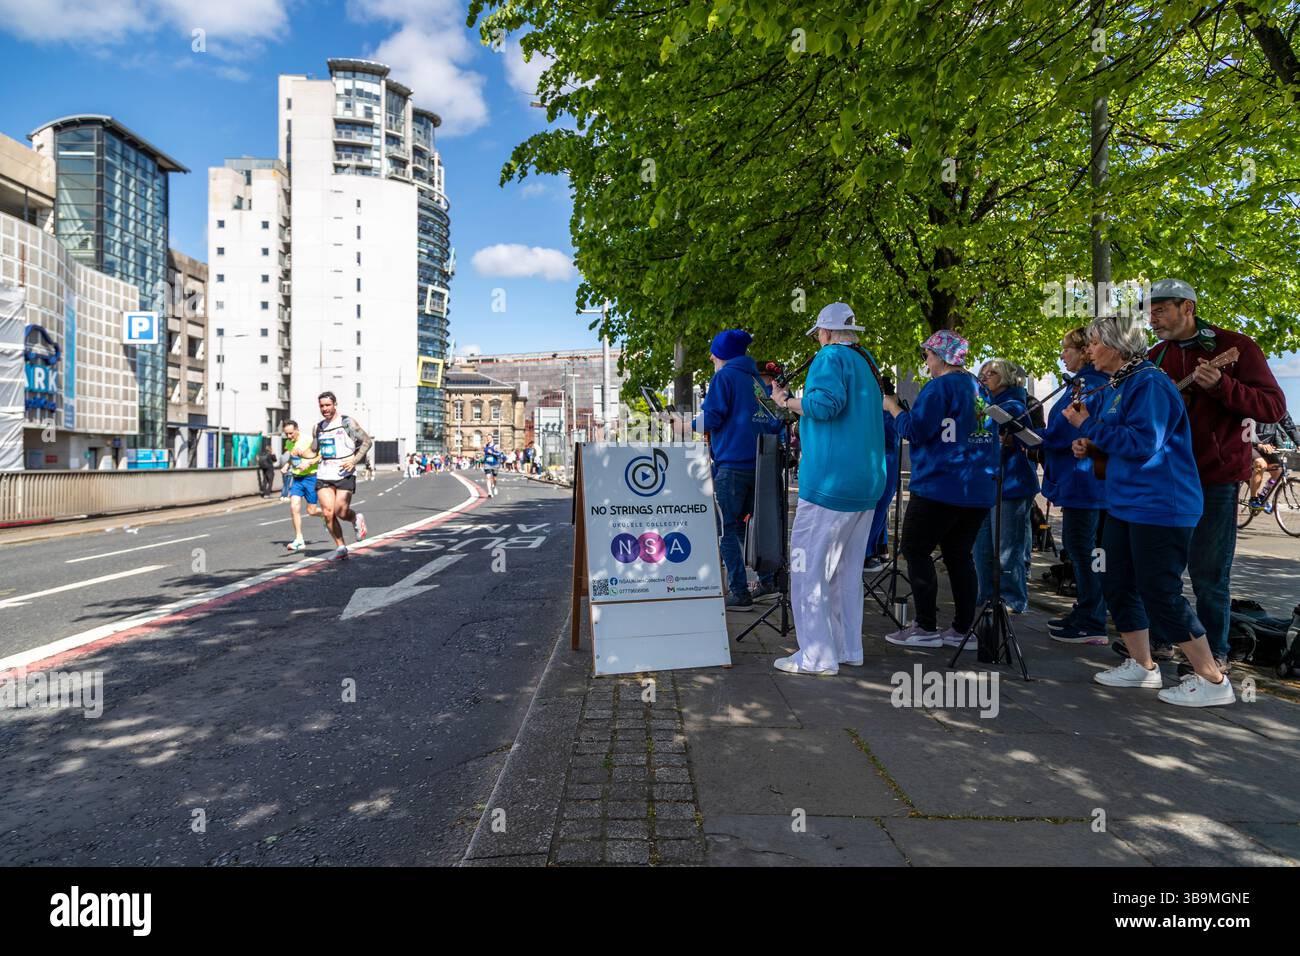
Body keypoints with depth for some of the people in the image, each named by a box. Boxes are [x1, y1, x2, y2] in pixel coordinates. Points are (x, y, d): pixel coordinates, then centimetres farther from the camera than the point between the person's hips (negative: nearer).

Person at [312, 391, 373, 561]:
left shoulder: (347, 422, -2)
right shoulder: (319, 427, 15)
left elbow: (367, 441, -1)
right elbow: (314, 451, 24)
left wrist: (354, 460, -13)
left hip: (344, 474, -5)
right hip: (324, 475, 5)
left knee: (341, 512, -14)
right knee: (327, 513, -5)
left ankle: (357, 519, 21)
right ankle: (340, 548, 9)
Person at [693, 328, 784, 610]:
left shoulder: (724, 376, -3)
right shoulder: (757, 379, 18)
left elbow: (710, 418, -11)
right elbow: (775, 422, 19)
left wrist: (689, 423, 7)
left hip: (732, 463, -8)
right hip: (760, 464, 8)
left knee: (727, 529, -2)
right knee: (745, 525, 19)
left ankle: (739, 593, -4)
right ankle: (768, 579, 20)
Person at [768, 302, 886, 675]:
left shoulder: (830, 357, -8)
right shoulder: (868, 362, 18)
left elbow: (825, 403, -24)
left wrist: (786, 401, -9)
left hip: (831, 481, -9)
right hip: (867, 483, 9)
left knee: (808, 566, -4)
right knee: (848, 570, 15)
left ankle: (817, 656, -2)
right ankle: (848, 650, 21)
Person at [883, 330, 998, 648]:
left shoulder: (940, 386, -12)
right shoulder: (979, 388, 14)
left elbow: (915, 430, -16)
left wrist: (893, 407, -1)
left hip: (940, 486, -8)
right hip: (979, 488, 8)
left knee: (915, 550, 2)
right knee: (959, 555, 12)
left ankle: (926, 628, 2)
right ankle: (963, 629, 14)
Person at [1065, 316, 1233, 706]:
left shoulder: (1149, 383, -16)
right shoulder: (1118, 384, 13)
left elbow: (1142, 442, -24)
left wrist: (1088, 425, -19)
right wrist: (1092, 444, 6)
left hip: (1159, 507, -10)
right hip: (1125, 504, 10)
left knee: (1160, 594, -6)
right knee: (1117, 584, 13)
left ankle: (1213, 681, 7)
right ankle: (1141, 666, 25)